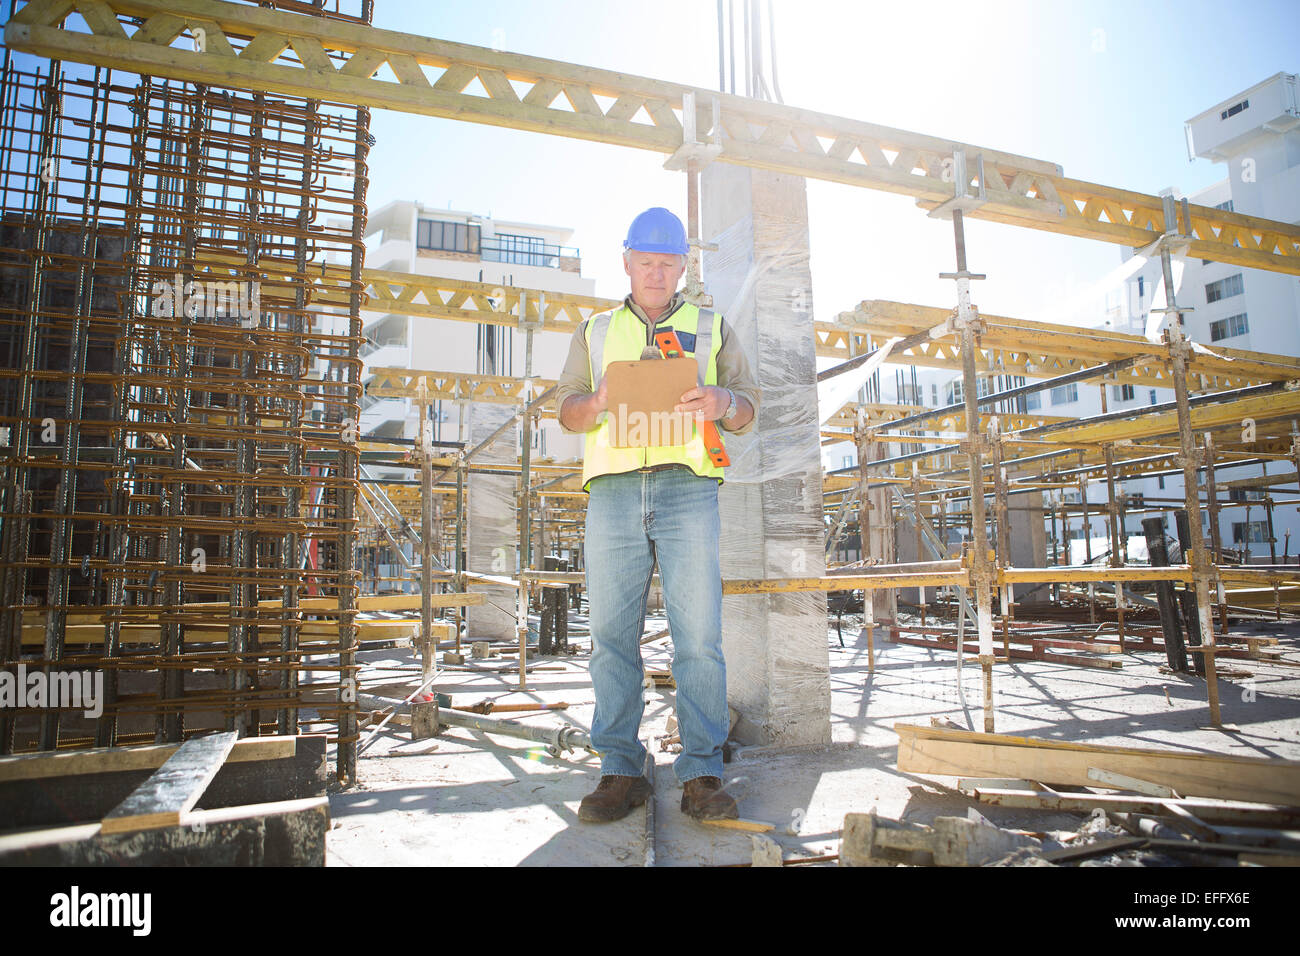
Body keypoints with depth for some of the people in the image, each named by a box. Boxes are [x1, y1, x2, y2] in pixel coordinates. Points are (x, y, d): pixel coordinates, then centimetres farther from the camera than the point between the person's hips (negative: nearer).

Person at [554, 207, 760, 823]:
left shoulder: (711, 328, 21)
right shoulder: (596, 331, 24)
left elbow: (748, 410, 15)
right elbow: (565, 409, 17)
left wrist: (723, 403, -9)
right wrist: (597, 404, -6)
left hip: (687, 488, -1)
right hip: (613, 488, 1)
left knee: (699, 634, -8)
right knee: (612, 633, -2)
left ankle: (702, 776, 0)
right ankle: (621, 772, 7)